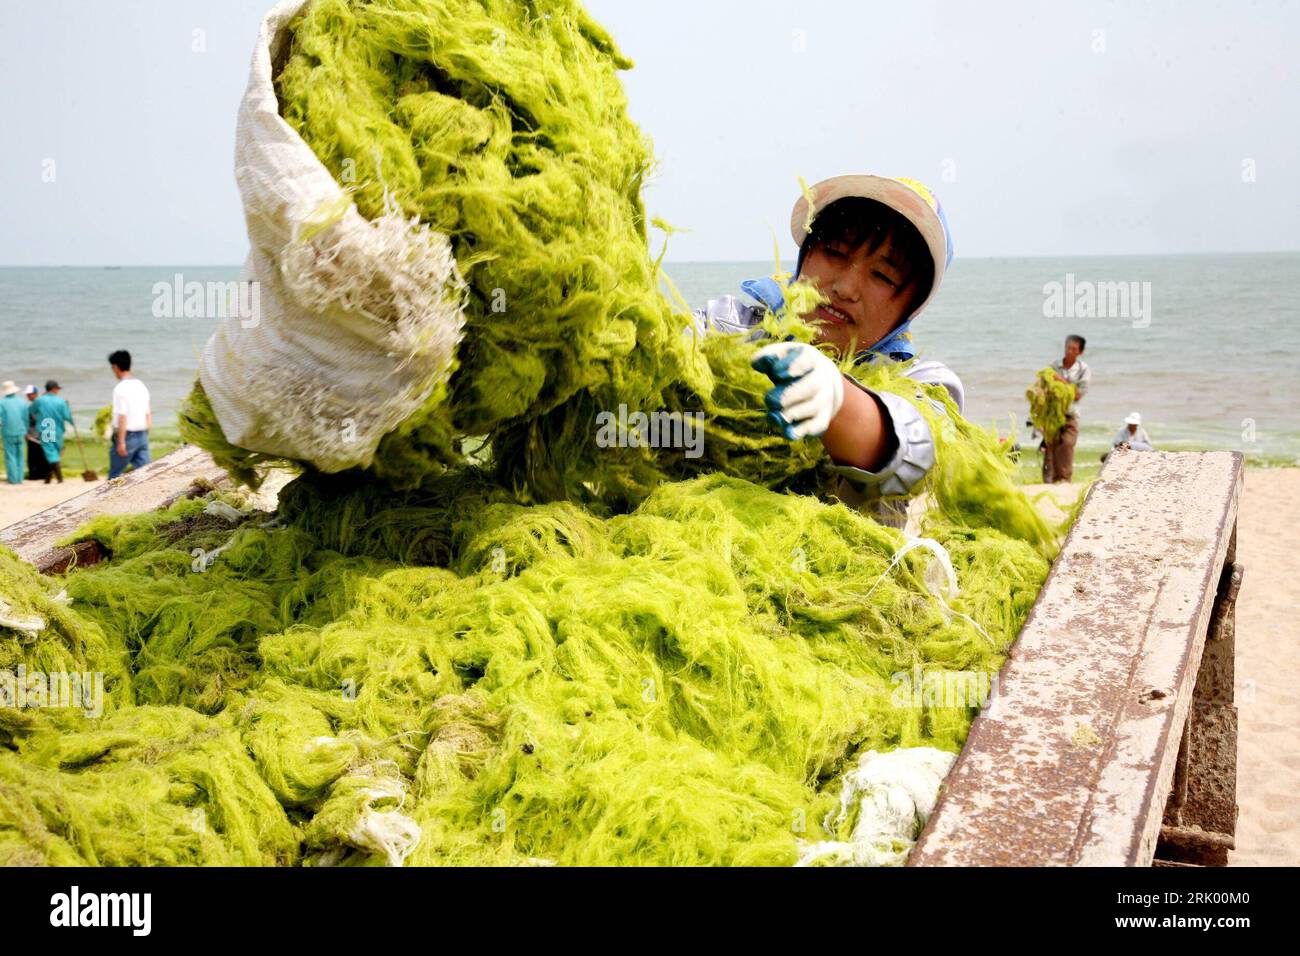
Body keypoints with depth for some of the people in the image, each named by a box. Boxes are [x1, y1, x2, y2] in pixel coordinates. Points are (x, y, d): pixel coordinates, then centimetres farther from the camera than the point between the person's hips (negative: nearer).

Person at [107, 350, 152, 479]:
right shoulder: (141, 386, 11)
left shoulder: (121, 388, -13)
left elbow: (122, 416, -18)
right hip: (142, 435, 7)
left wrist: (121, 442, -18)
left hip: (127, 435, -7)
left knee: (115, 475, 8)